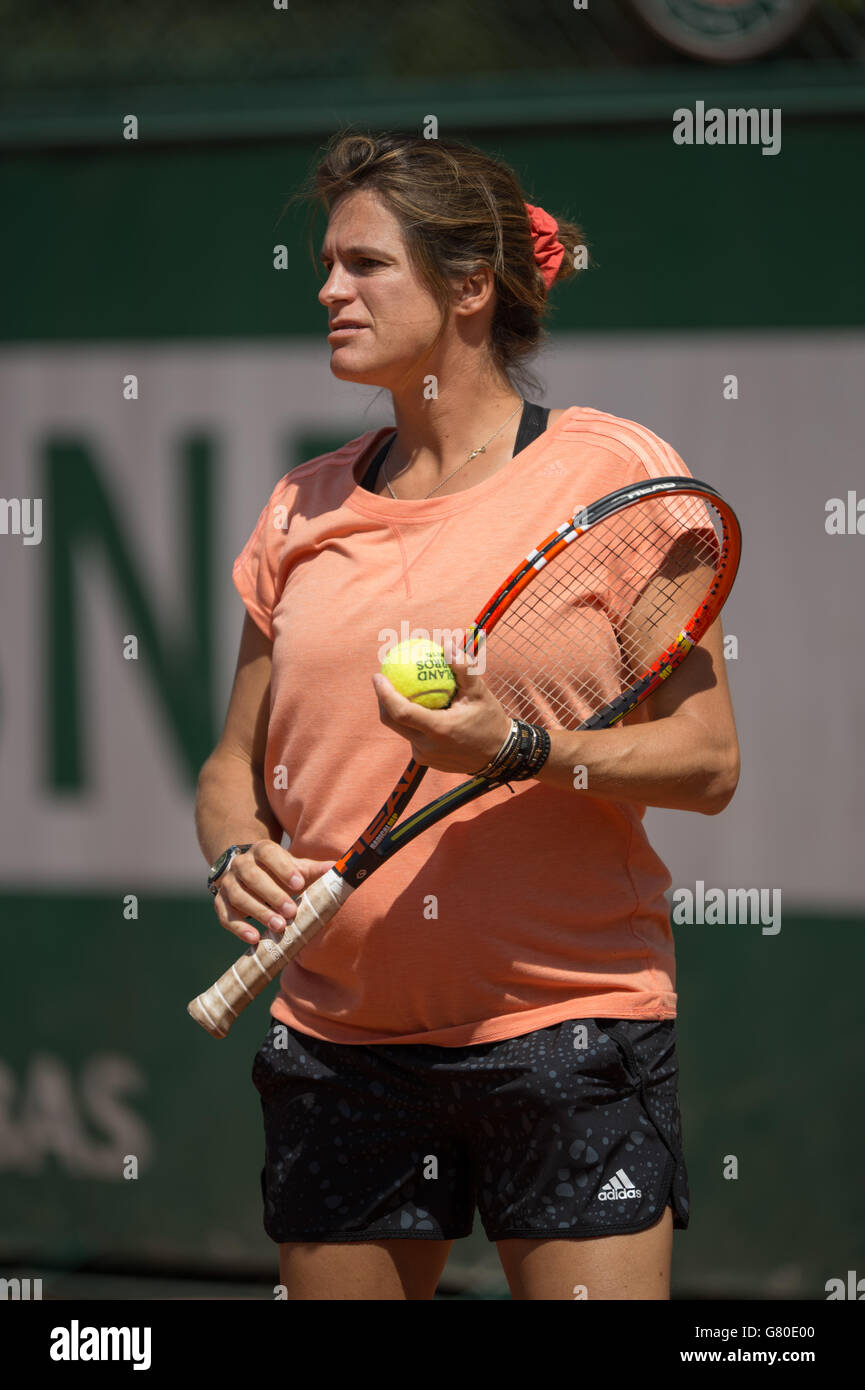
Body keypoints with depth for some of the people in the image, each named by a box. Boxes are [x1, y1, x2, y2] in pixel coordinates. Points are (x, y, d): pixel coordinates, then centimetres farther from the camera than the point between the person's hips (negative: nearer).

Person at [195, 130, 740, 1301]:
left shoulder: (616, 472, -3)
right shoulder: (303, 509, 11)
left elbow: (706, 761, -6)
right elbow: (236, 763, 17)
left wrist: (523, 742, -22)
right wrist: (239, 856, -6)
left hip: (568, 1024, -4)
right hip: (338, 1048, 4)